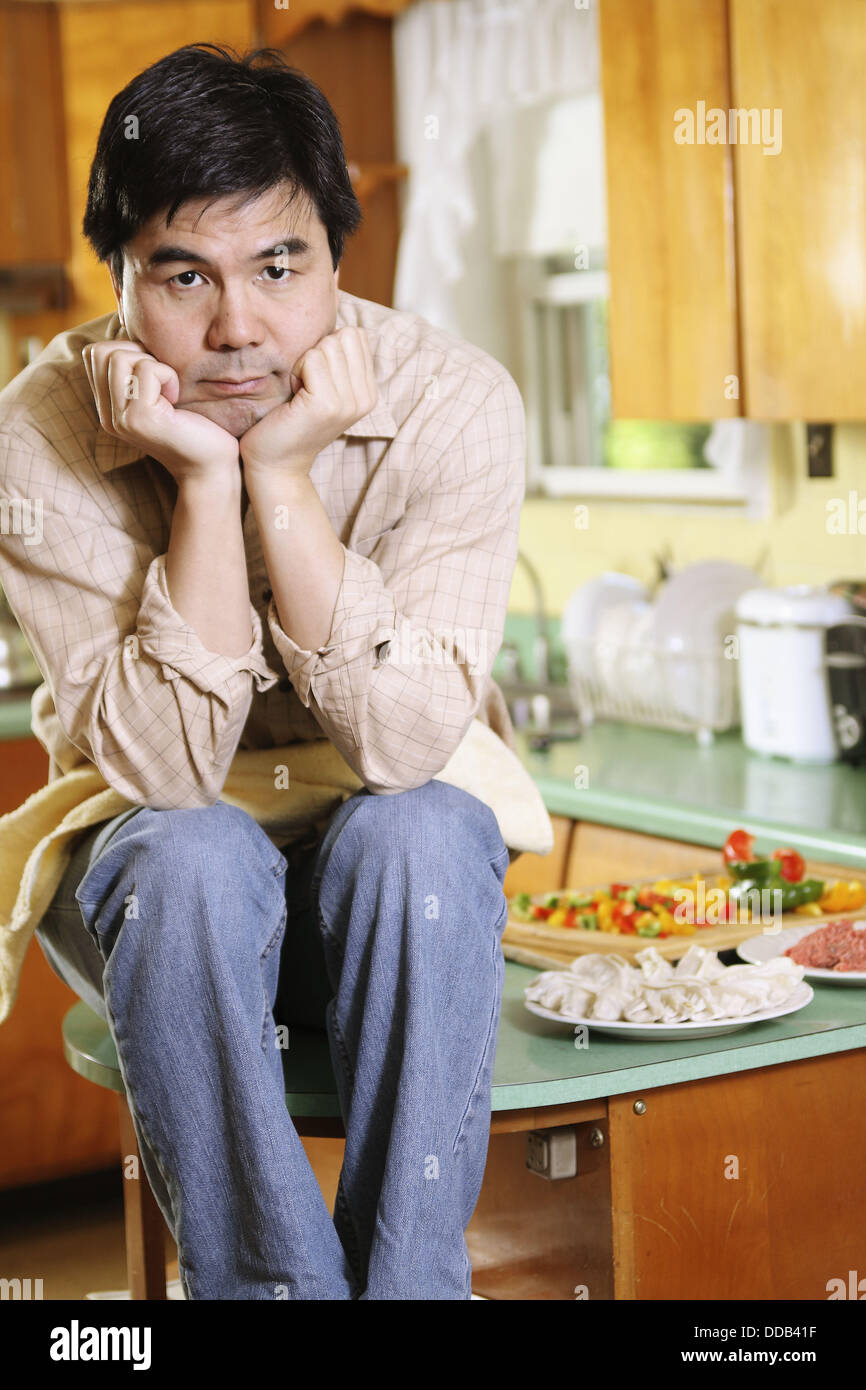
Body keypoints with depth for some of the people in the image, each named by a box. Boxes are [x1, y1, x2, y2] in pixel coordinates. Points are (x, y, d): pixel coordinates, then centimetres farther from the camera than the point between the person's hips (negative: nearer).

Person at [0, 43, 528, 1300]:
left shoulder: (455, 403, -18)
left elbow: (404, 747, -26)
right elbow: (165, 771, -23)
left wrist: (282, 476, -31)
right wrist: (204, 481, -30)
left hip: (393, 895, 0)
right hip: (161, 899, 0)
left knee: (417, 828, -32)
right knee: (191, 857, -33)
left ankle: (410, 1275, -23)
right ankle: (272, 1281, -22)